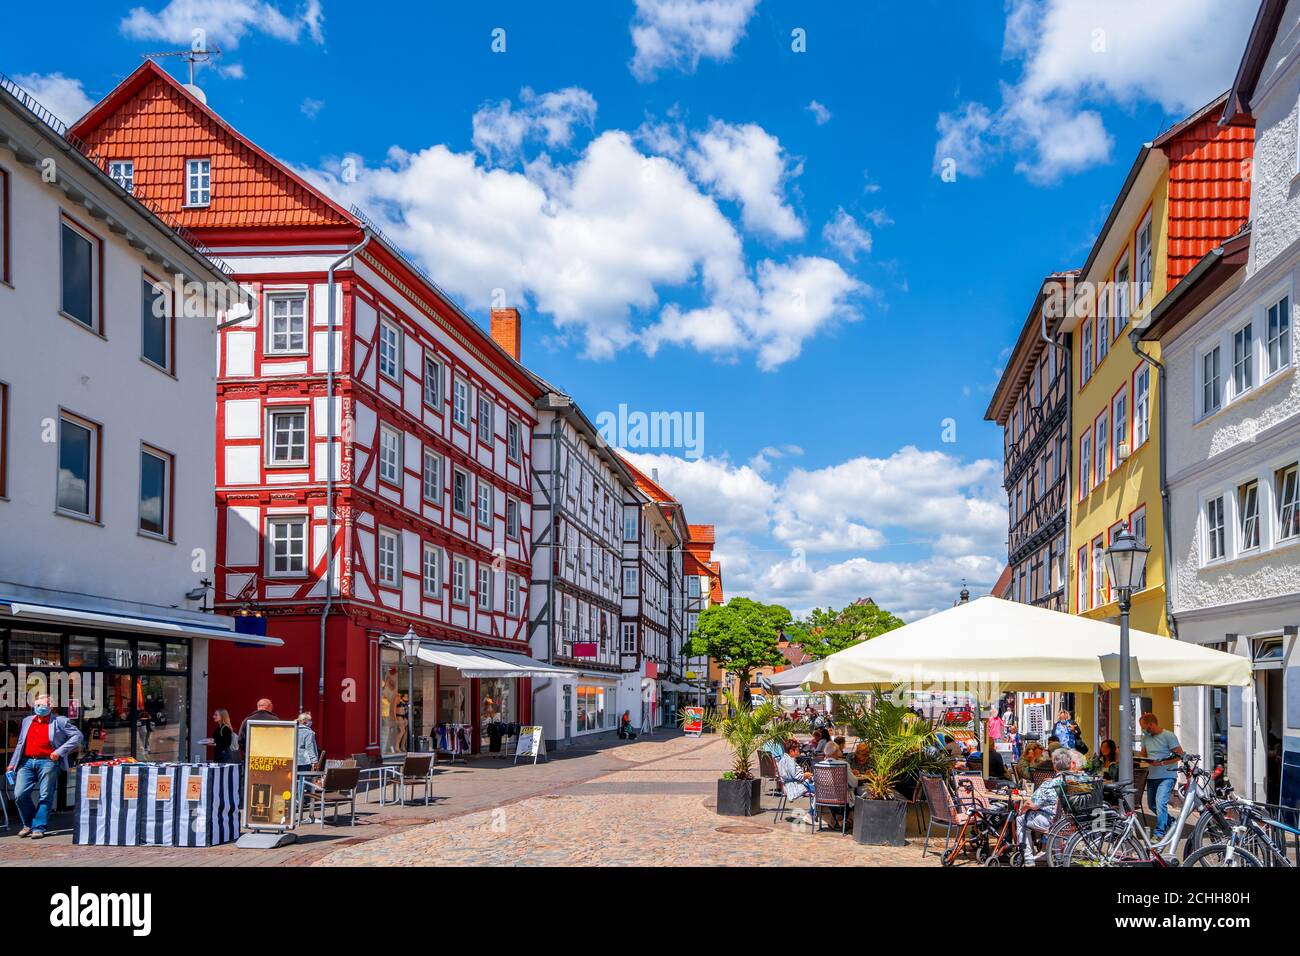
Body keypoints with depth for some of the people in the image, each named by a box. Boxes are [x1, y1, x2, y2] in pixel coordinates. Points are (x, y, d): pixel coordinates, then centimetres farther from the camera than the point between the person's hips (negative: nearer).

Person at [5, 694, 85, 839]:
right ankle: (28, 824, 15)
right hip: (27, 762, 4)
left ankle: (38, 827, 3)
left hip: (48, 762, -4)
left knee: (45, 797, -4)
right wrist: (12, 764, 16)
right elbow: (20, 744, 24)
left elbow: (78, 736, 0)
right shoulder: (27, 721, 20)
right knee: (20, 794, -4)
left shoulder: (59, 721, 4)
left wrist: (60, 751, -8)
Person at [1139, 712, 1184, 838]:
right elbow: (1143, 755, 24)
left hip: (1166, 776, -8)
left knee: (1160, 803, -21)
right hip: (1152, 777, 8)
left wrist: (1161, 762, -22)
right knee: (1152, 805, 15)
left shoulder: (1168, 736, -10)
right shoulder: (1146, 737, 11)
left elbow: (1179, 755, -13)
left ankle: (1159, 834, -17)